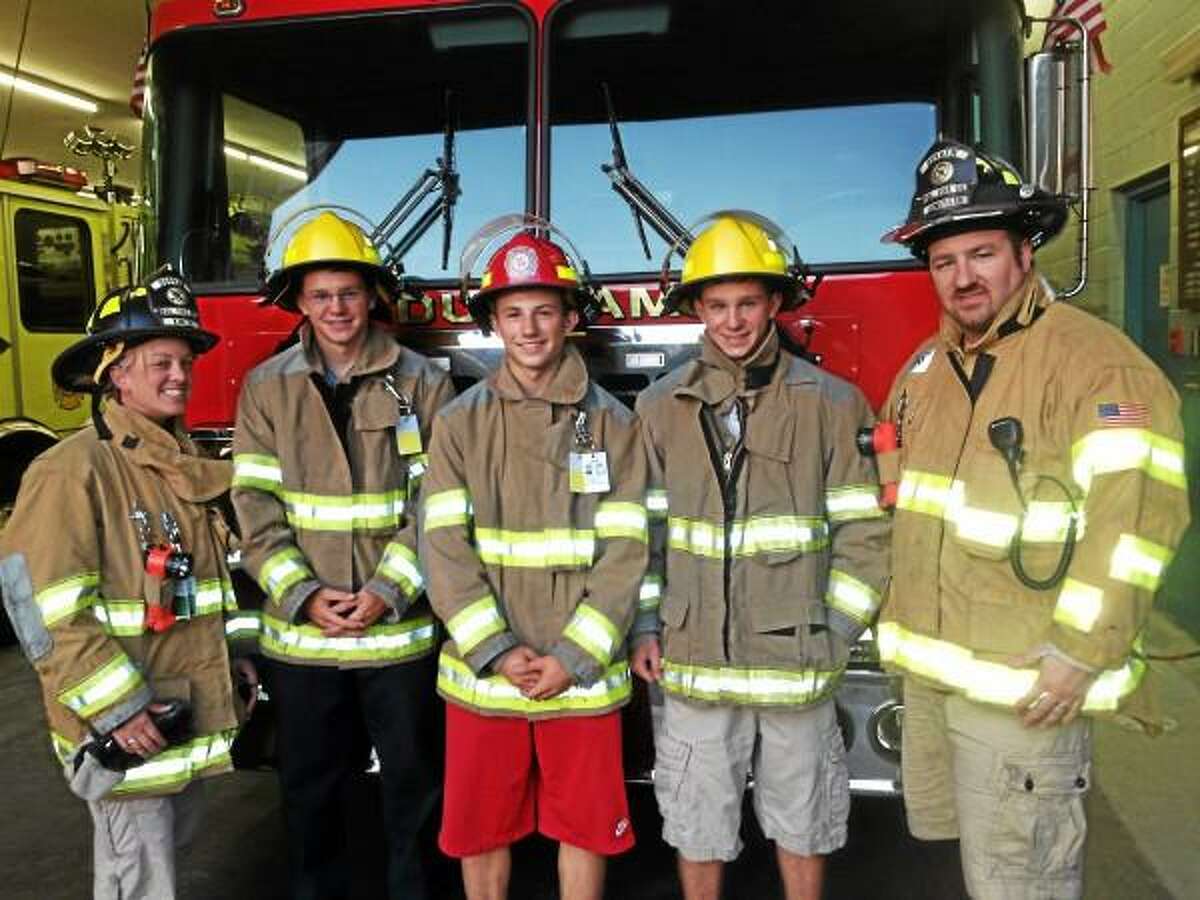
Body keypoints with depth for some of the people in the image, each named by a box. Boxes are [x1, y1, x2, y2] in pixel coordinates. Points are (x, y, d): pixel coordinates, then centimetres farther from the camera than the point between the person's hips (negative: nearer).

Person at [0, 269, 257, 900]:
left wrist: (238, 650, 12)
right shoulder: (72, 469, -18)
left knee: (171, 844, 25)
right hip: (123, 728, -8)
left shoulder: (186, 463, 9)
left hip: (192, 718, 8)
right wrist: (118, 706, -22)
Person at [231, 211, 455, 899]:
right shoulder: (266, 389, 3)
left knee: (413, 783, 13)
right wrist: (304, 595, -13)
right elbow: (256, 508, -2)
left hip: (400, 631, -1)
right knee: (310, 790, 17)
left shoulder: (424, 384, -3)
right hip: (300, 635, 2)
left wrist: (387, 592, -16)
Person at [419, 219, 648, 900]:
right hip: (482, 670, 1)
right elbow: (445, 547, -6)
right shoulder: (460, 422, 1)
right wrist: (497, 651, -14)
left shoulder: (614, 423, -1)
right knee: (482, 829, 14)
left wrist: (572, 659, -13)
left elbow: (624, 553, -6)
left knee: (586, 826, 14)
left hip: (583, 673, 0)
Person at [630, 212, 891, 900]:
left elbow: (863, 530, -1)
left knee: (801, 824, 16)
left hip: (797, 662, -1)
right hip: (694, 661, 2)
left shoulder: (831, 403, -3)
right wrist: (646, 627, 1)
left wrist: (834, 631, -6)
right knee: (697, 827, 14)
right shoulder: (660, 407, 3)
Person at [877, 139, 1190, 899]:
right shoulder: (926, 366, 9)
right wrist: (893, 614, 18)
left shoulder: (1094, 361, -16)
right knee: (946, 831, 23)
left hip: (1023, 685, -8)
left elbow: (1134, 516, -23)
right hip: (929, 669, 8)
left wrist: (1080, 652, -23)